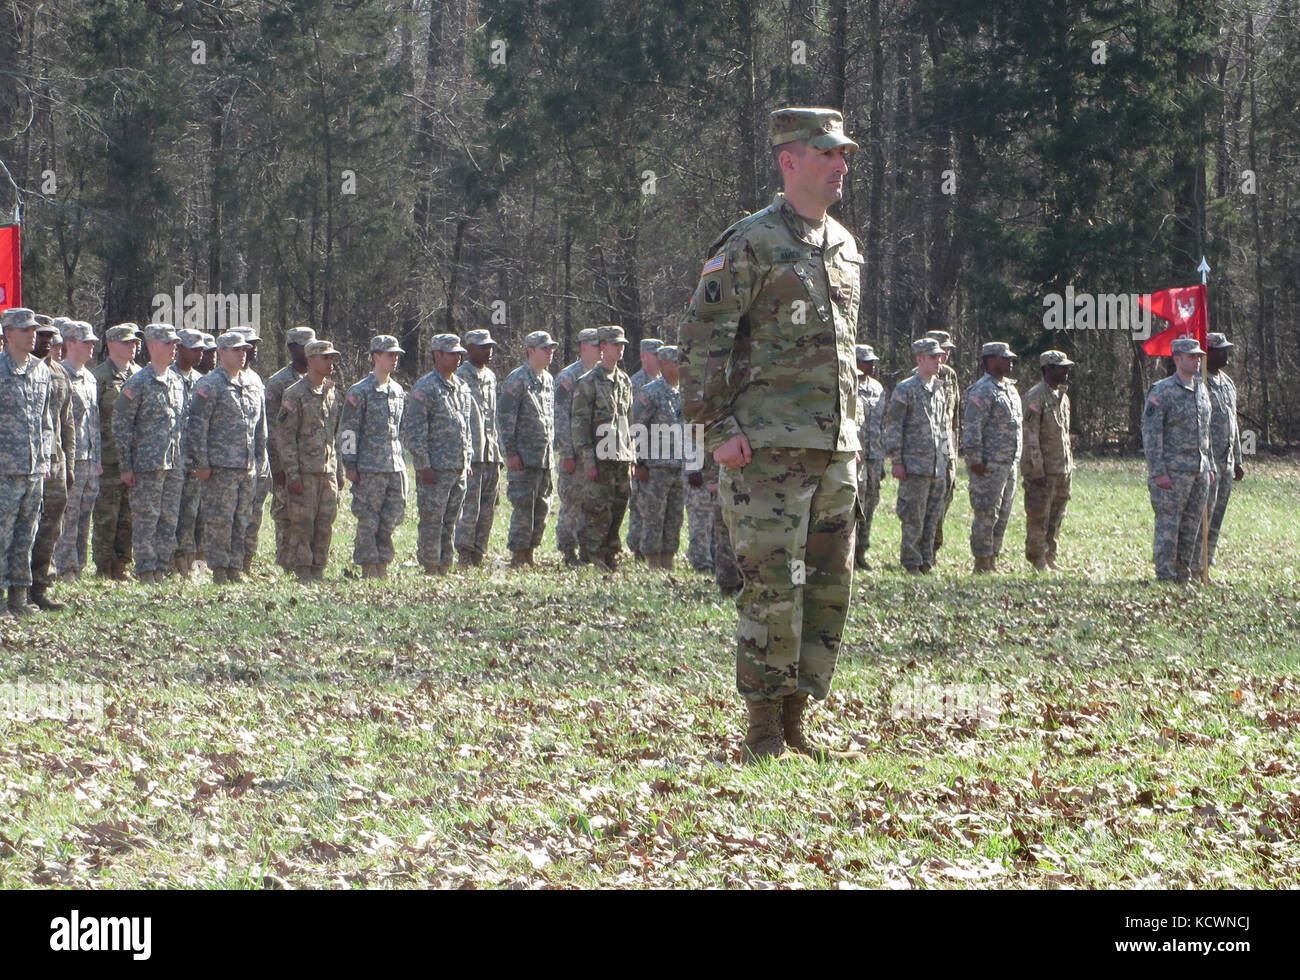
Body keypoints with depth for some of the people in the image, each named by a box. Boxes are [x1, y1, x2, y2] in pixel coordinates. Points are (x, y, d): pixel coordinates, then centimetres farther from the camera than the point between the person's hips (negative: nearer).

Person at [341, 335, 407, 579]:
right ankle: (369, 570, 4)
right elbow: (348, 430, -7)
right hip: (370, 467, -6)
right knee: (368, 522, -2)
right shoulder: (360, 392, -6)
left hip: (396, 466, 6)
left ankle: (382, 566, 15)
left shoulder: (398, 391, 14)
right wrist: (350, 465, -11)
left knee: (392, 519, 6)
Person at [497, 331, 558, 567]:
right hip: (524, 458, -8)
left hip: (545, 457, 8)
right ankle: (518, 558, -2)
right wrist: (511, 452, -17)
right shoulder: (516, 380, -10)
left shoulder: (548, 379, 15)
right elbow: (505, 419, -13)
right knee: (523, 508, -7)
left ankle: (529, 554, 16)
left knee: (541, 508, 9)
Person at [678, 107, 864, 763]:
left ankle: (794, 720, 15)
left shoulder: (845, 248, 17)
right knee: (773, 585, -9)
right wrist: (719, 428, -15)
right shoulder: (750, 245, -7)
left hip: (835, 448, 8)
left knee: (829, 586, 7)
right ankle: (763, 732, -3)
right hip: (769, 447, -8)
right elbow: (702, 340, -10)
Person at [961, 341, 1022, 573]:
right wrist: (975, 460, -20)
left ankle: (993, 558, 18)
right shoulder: (982, 391, -13)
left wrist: (1016, 459, 20)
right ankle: (982, 564, -3)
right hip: (989, 465, -9)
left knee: (1003, 515, 11)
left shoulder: (1010, 389, 17)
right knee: (986, 515, -6)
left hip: (1009, 464, 9)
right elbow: (971, 428, -18)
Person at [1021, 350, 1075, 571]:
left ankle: (1050, 559, 19)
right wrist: (1037, 469, -19)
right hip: (1042, 469, -8)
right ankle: (1038, 562, 2)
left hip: (1062, 469, 8)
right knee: (1038, 518, -3)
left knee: (1056, 518, 12)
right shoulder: (1035, 397, -12)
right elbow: (1030, 436, -16)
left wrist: (1069, 465, 18)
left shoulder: (1063, 397, 15)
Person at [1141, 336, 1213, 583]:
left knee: (1192, 526, 9)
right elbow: (1150, 434, -12)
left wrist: (1209, 466, 18)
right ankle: (1165, 576, -2)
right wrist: (1158, 472, -17)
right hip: (1172, 470, -7)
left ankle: (1184, 573, 16)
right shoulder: (1162, 392, -9)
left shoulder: (1202, 391, 14)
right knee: (1168, 525, -5)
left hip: (1199, 470, 7)